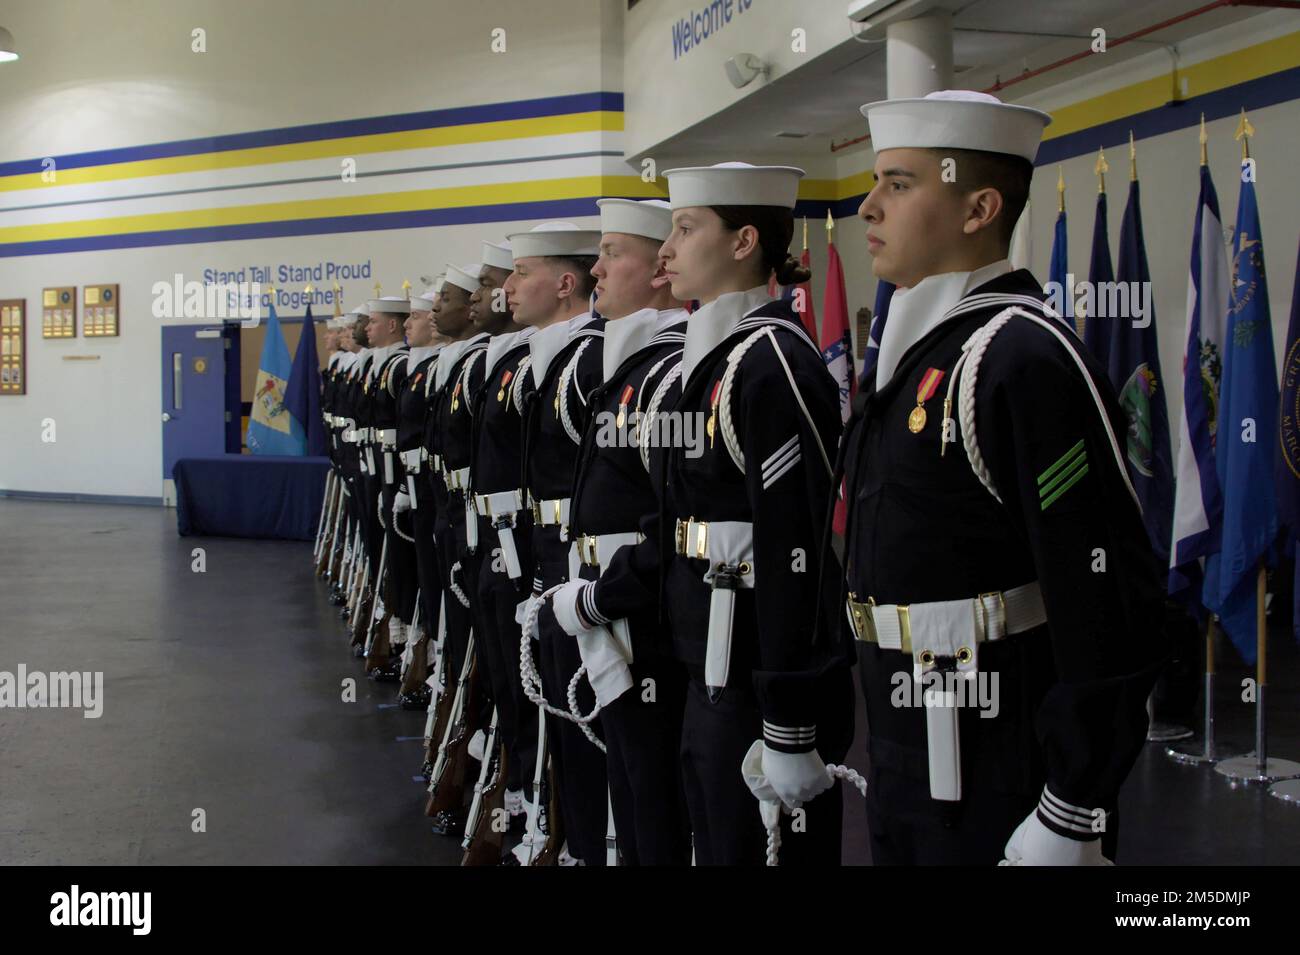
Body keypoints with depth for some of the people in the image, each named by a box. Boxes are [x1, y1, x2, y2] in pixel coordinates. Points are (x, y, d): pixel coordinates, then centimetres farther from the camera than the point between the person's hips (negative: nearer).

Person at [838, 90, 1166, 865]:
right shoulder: (915, 351, 9)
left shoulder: (1023, 359, -19)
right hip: (905, 768, 8)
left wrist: (1071, 823, -20)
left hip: (997, 792, -8)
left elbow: (1111, 605, -22)